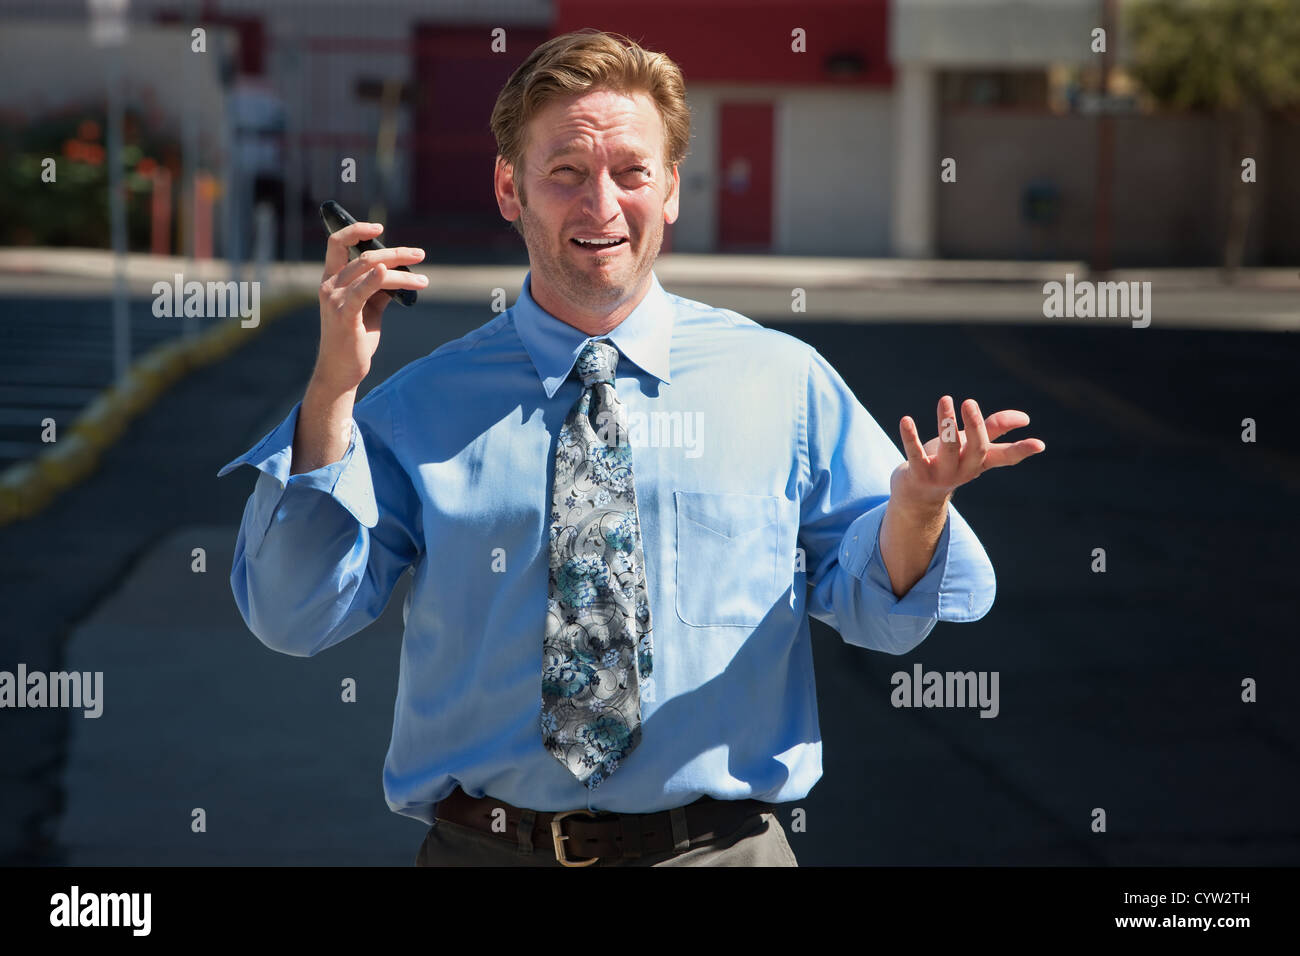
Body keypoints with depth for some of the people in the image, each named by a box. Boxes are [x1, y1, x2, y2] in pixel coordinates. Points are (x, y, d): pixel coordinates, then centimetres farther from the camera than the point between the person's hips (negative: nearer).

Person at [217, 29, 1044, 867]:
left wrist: (915, 506, -19)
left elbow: (877, 611, 4)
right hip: (482, 847, 0)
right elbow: (295, 616, -4)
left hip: (721, 844, 0)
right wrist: (334, 387, -13)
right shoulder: (422, 406, 2)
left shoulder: (780, 380, 2)